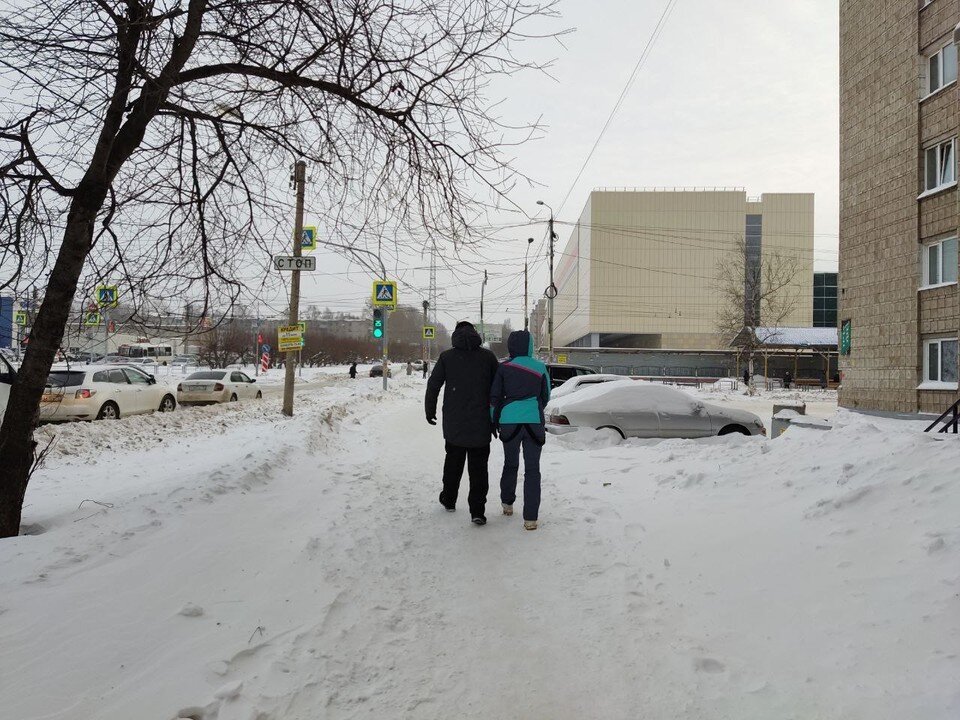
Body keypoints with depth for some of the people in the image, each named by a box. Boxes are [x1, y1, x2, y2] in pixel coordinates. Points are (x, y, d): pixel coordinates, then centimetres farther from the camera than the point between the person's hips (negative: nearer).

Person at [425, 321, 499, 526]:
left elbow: (433, 386, 1)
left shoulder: (446, 357, -2)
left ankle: (449, 500, 33)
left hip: (453, 425, 1)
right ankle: (477, 511, -2)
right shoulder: (488, 357, -1)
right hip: (481, 425, -1)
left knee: (453, 463, 19)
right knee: (478, 467, 3)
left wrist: (430, 411, 15)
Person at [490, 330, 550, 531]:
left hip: (509, 422, 1)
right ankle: (530, 518, -1)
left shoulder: (504, 368, -1)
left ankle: (507, 503, 33)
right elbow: (546, 397, 11)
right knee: (532, 469, 3)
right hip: (534, 422, 0)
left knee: (510, 464, 21)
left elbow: (494, 398, 2)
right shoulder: (540, 367, 2)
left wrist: (494, 421, 14)